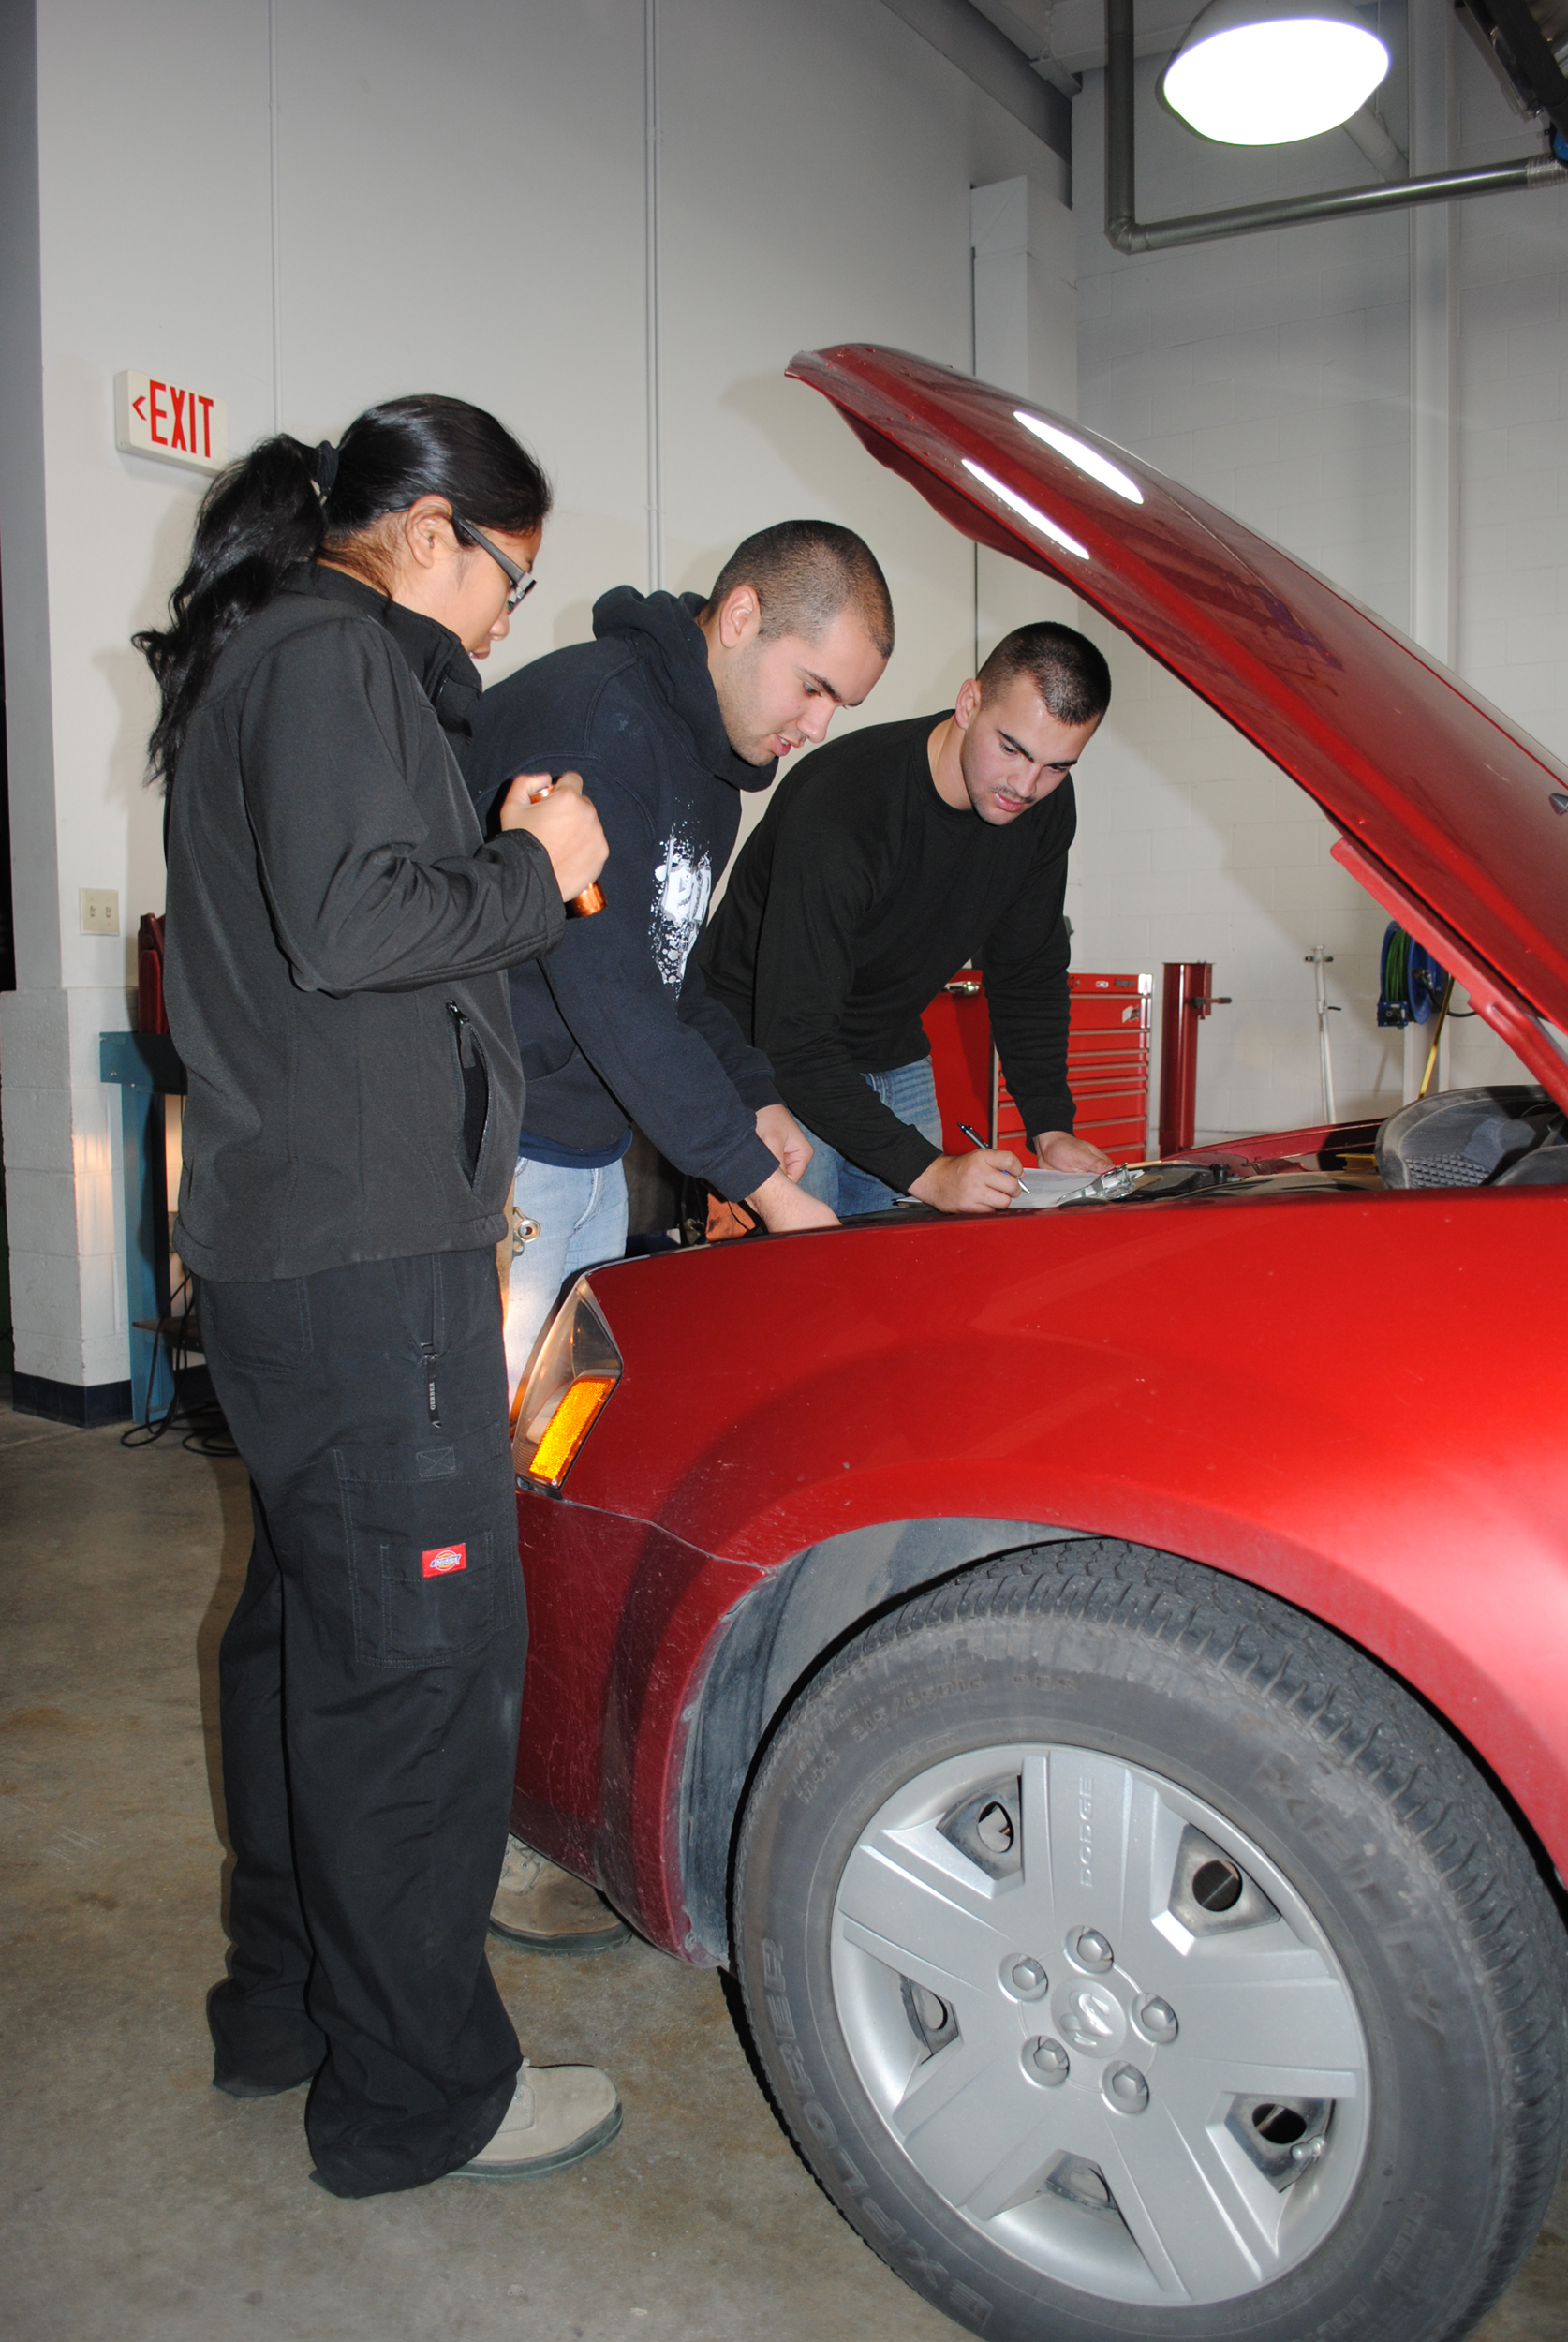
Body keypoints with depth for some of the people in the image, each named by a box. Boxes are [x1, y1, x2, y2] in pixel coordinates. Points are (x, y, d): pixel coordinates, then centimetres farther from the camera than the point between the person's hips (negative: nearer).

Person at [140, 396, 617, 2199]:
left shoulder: (257, 660, 23)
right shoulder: (334, 655, -9)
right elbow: (347, 924, -22)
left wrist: (502, 863, 16)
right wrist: (534, 871, -7)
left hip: (283, 1242, 11)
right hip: (365, 1258, -11)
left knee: (310, 1624, 18)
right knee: (425, 1652, -3)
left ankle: (284, 2002, 34)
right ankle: (414, 2094, 12)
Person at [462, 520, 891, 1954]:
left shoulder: (713, 760, 13)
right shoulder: (586, 720, -19)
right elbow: (603, 985, -24)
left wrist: (758, 1099, 8)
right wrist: (758, 1177, -21)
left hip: (593, 1155, 10)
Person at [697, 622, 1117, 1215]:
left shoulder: (1045, 807, -10)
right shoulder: (834, 805, -32)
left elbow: (1029, 973, 4)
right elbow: (793, 1040, -33)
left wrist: (1053, 1130, -6)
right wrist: (929, 1171, -38)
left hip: (893, 1058, 6)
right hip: (767, 1058, -6)